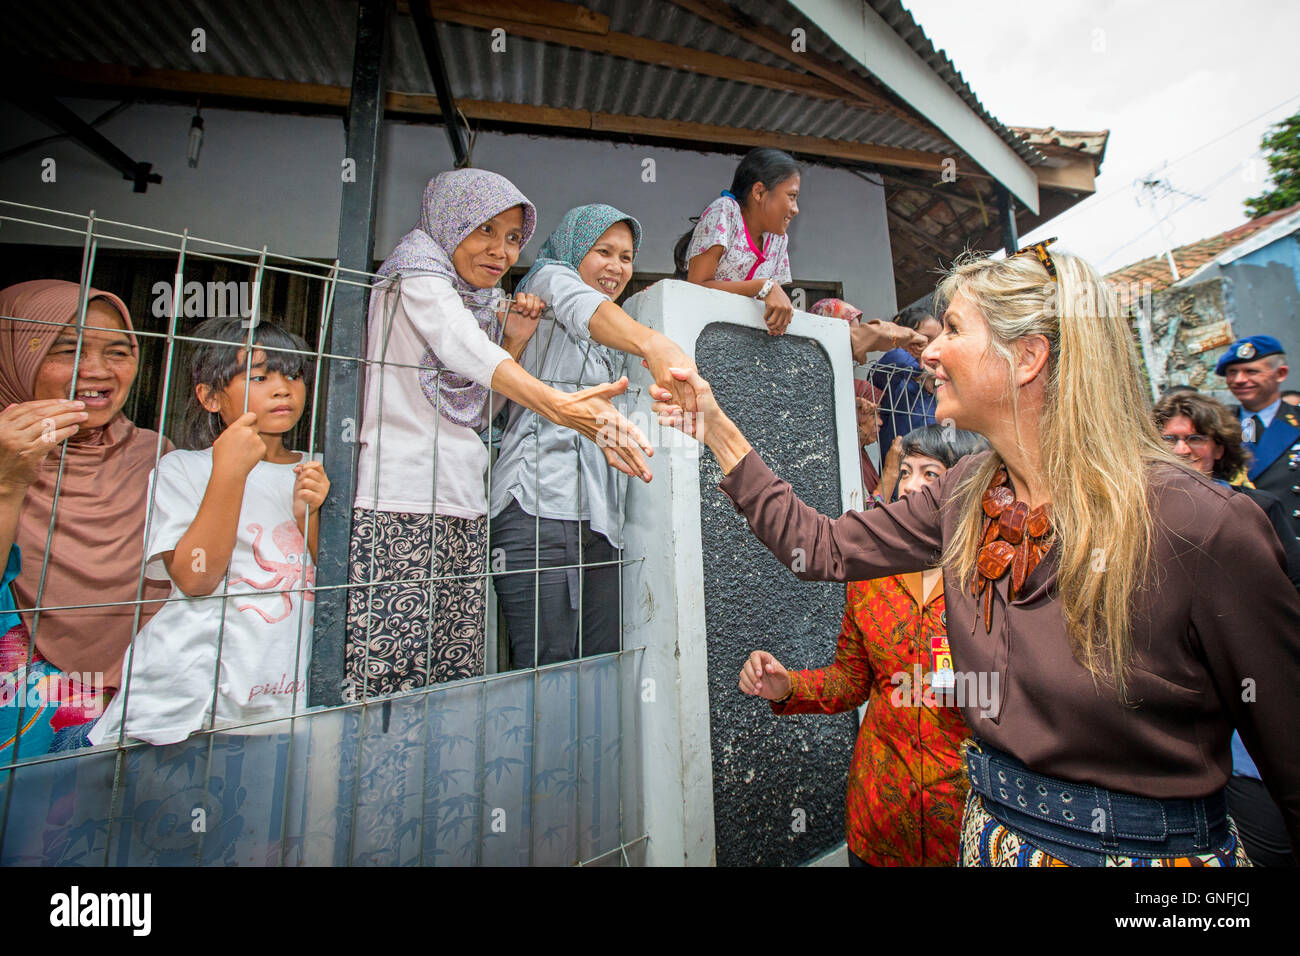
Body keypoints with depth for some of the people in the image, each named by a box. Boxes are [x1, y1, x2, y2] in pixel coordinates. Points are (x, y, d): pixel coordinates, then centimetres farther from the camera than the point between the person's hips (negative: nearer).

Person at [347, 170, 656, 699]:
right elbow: (471, 355, -21)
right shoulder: (416, 270, 1)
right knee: (383, 676, -7)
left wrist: (514, 342, 8)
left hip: (462, 506, 7)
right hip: (399, 501, -7)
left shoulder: (484, 301, 23)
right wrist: (563, 407, -37)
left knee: (453, 674, 4)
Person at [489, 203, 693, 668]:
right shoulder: (549, 276, 7)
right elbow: (578, 304, -18)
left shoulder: (609, 345, 30)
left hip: (600, 517, 8)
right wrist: (654, 344, -39)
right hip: (541, 508, -7)